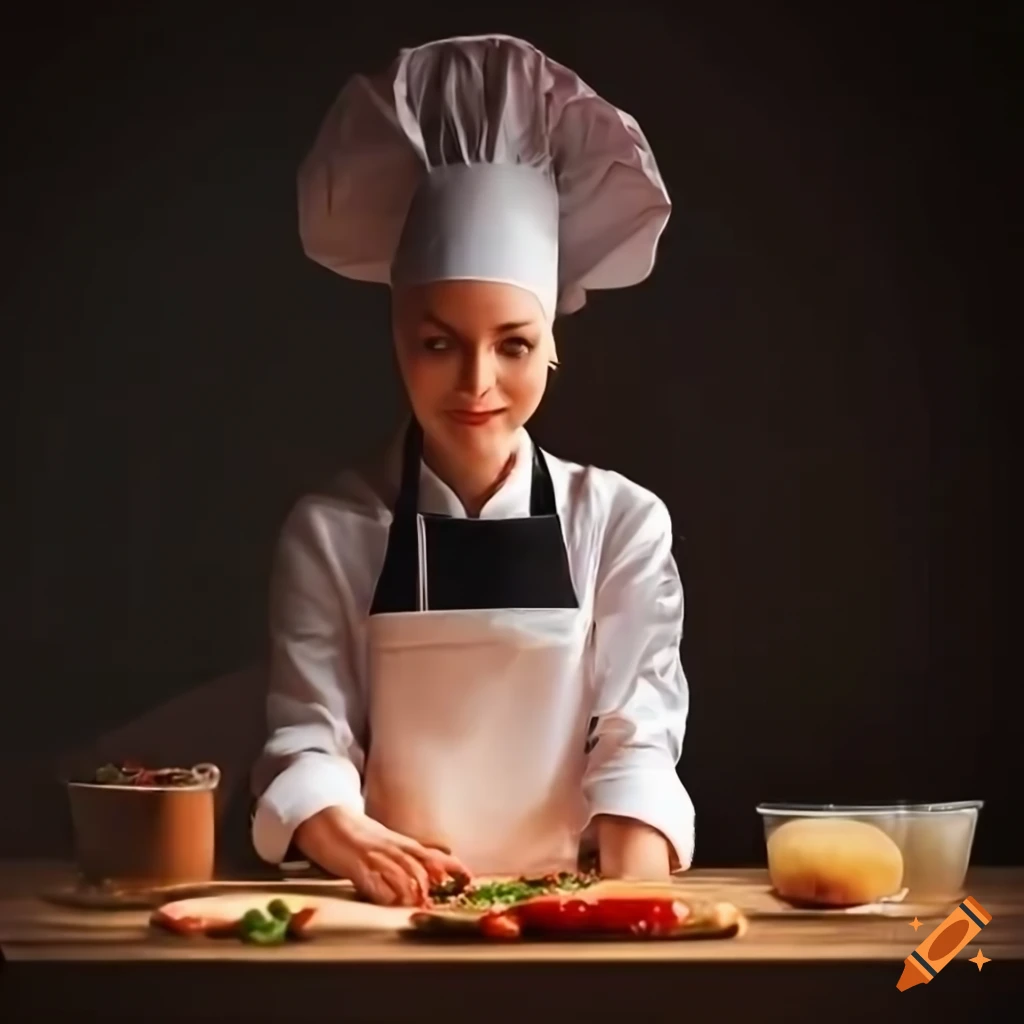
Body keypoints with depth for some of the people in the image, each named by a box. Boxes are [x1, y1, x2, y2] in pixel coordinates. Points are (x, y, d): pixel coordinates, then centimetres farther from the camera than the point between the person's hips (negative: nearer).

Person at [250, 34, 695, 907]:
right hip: (389, 910, 0)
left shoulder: (622, 523, 5)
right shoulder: (332, 531, 4)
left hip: (569, 909, 0)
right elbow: (307, 736, -2)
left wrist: (634, 893, -21)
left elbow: (636, 734, -1)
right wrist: (349, 838, -24)